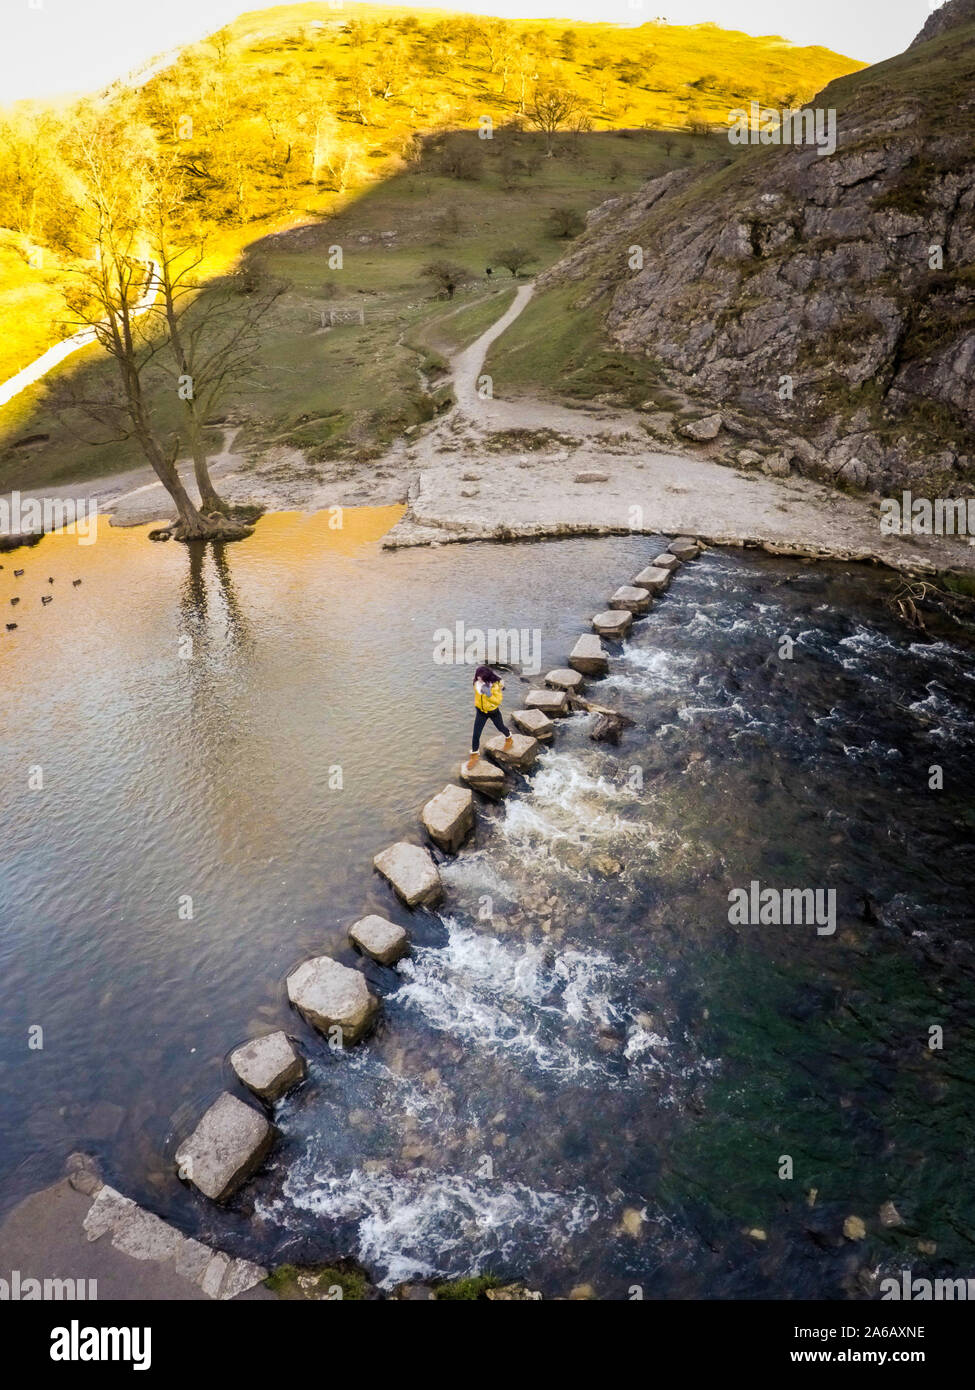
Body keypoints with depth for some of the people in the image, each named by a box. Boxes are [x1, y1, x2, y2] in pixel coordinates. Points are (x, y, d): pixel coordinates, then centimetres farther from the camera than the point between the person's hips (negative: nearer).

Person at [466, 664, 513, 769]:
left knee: (500, 727, 25)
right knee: (476, 734, 1)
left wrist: (489, 695, -43)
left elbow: (498, 700, -27)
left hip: (493, 712, -2)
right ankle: (474, 754, 21)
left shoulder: (495, 685, -31)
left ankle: (508, 737, 59)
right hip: (480, 712, 2)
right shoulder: (477, 683, -19)